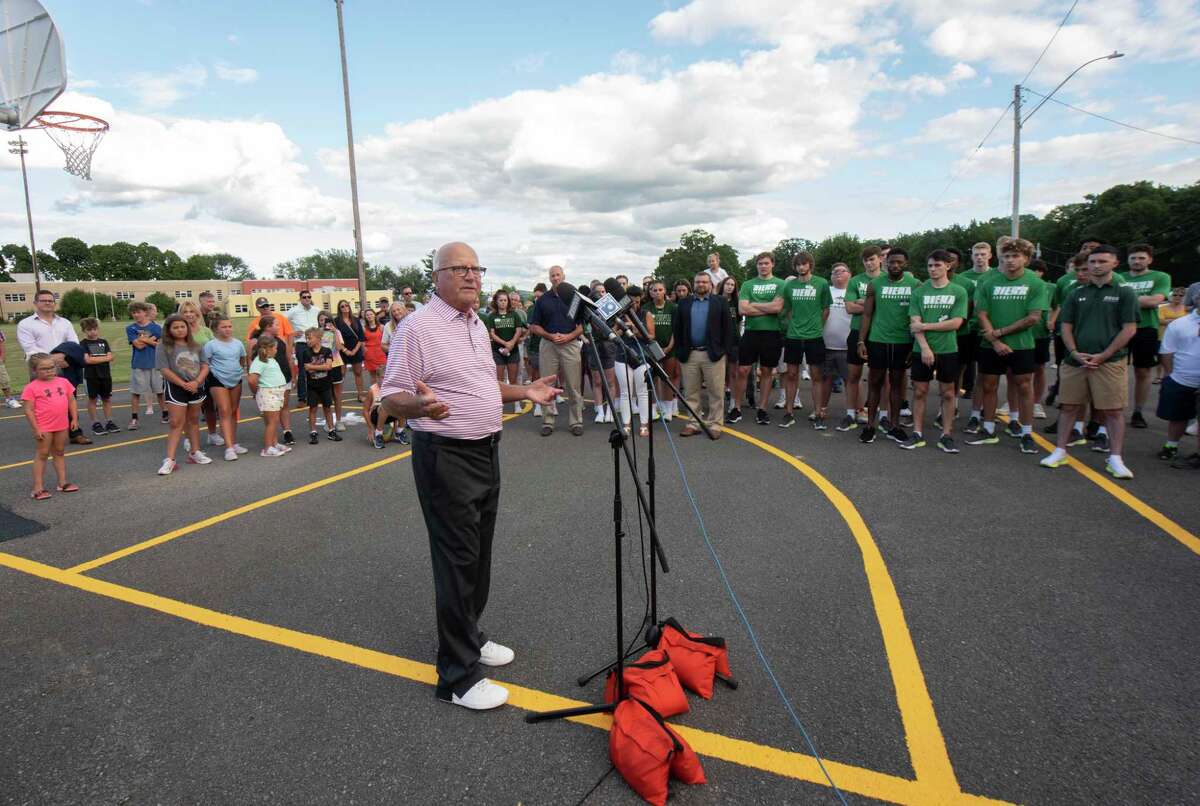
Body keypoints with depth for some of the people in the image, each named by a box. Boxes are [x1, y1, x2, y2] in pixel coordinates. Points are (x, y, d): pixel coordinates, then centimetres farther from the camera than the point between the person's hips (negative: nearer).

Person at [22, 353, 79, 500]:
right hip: (44, 427, -4)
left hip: (62, 425, 5)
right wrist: (36, 429, -13)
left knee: (59, 453, 15)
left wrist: (74, 419, 4)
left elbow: (71, 401, 10)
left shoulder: (63, 382, 3)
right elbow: (28, 410, -10)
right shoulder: (31, 387, -11)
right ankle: (38, 488, 9)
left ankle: (62, 482, 24)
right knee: (42, 455, 3)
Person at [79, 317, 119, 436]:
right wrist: (103, 358, -7)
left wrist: (94, 359, -13)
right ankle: (95, 424, 10)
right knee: (92, 399, 4)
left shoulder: (103, 341, 9)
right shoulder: (83, 343, -2)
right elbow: (87, 360, -13)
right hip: (91, 376, -3)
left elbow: (110, 357, -2)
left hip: (105, 374, 3)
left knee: (107, 398, 8)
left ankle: (109, 422, 15)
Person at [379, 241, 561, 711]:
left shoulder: (477, 325, 13)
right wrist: (420, 404, -36)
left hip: (486, 451, 9)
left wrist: (524, 391, 11)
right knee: (458, 562, -4)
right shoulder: (420, 327, -13)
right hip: (446, 457, -8)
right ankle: (457, 676, 7)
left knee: (479, 555, 18)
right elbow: (391, 398, -15)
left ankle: (468, 637, 36)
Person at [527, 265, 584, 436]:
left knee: (574, 387, 0)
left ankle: (576, 422, 8)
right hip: (548, 345, 1)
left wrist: (569, 336, -11)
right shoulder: (542, 300, 9)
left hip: (570, 344, -1)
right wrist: (550, 336, -9)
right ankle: (547, 422, 10)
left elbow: (583, 324, 5)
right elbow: (533, 327, 7)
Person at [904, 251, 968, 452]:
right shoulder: (919, 291, 3)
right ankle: (917, 434, 13)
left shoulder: (958, 292, 0)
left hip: (948, 350, -1)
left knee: (948, 393, 6)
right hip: (922, 350, 1)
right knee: (919, 391, 5)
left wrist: (925, 326, -12)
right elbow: (915, 323, -5)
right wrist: (925, 347, -16)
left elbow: (955, 323, -9)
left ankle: (946, 436, 14)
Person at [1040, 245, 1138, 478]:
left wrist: (1103, 356, -10)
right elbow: (1066, 327, 9)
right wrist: (1075, 353, -7)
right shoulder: (1076, 294, 11)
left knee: (1113, 411, -1)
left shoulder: (1124, 293, 4)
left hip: (1110, 362, -3)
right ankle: (1060, 452, 14)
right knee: (1069, 407, 7)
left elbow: (1129, 329, -2)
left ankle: (1115, 459, 5)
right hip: (1075, 361, 3)